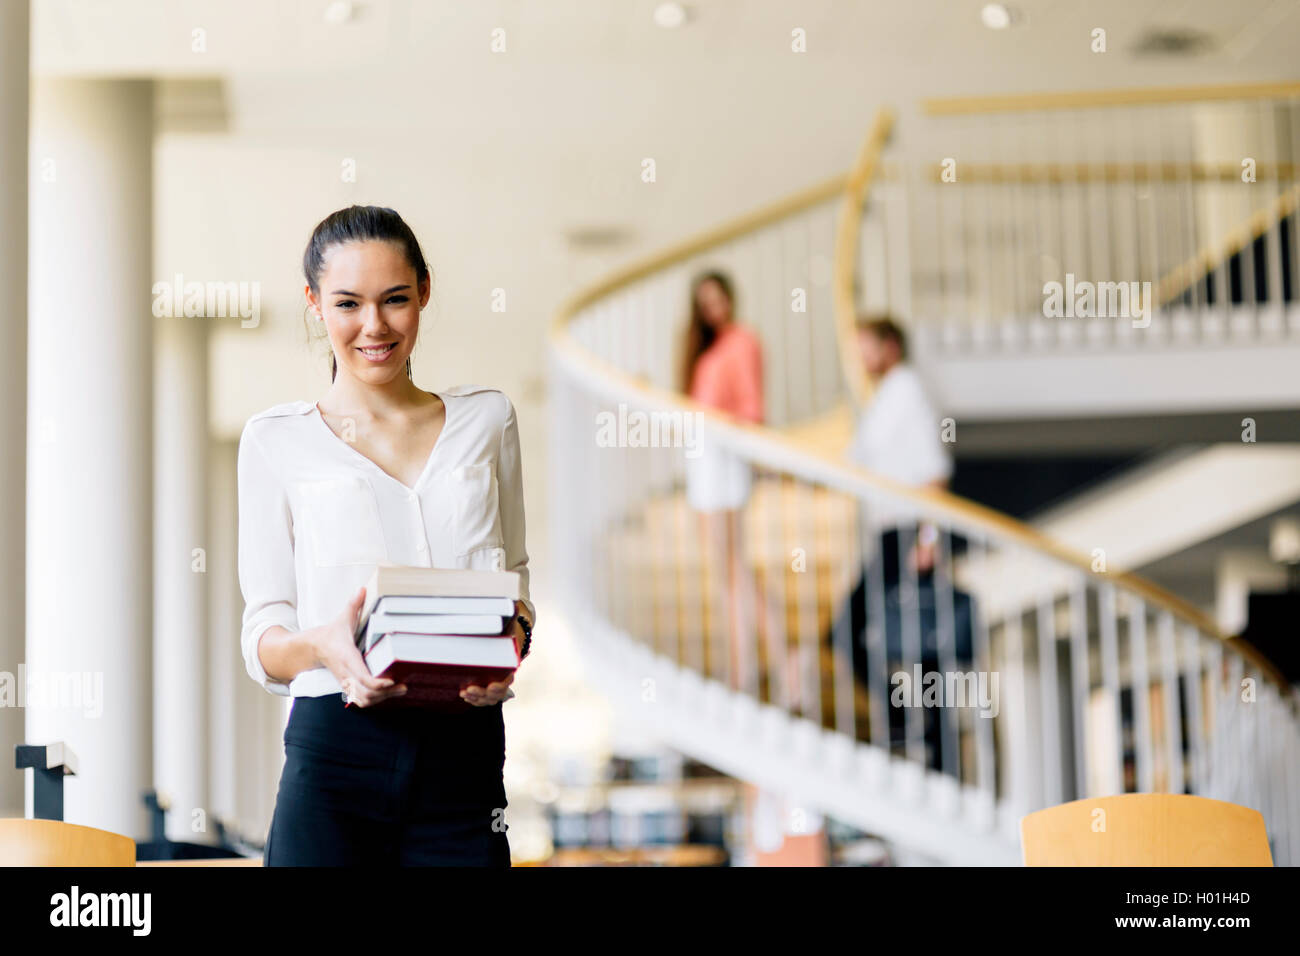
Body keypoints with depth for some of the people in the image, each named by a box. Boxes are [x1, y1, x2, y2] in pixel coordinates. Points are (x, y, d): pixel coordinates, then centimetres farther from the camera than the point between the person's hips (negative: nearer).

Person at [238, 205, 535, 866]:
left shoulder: (486, 419, 13)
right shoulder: (278, 440, 6)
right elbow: (263, 638, 5)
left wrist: (512, 638, -6)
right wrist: (321, 645, -18)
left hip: (465, 757, 2)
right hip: (335, 755, -1)